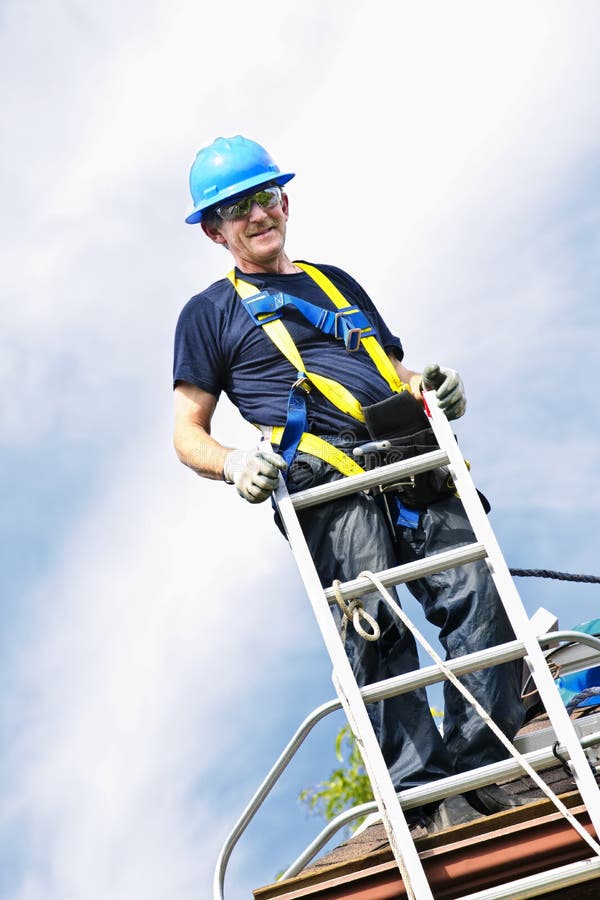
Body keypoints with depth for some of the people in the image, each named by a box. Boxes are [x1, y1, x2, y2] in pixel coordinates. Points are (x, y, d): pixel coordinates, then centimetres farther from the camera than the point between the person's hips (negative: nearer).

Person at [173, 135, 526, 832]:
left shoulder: (337, 283, 33)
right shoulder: (210, 313, 19)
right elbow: (187, 435, 14)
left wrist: (430, 384, 9)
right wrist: (234, 462, -9)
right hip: (326, 480, -4)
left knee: (479, 596, -15)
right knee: (374, 622, -21)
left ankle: (482, 770, -9)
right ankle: (423, 793, -21)